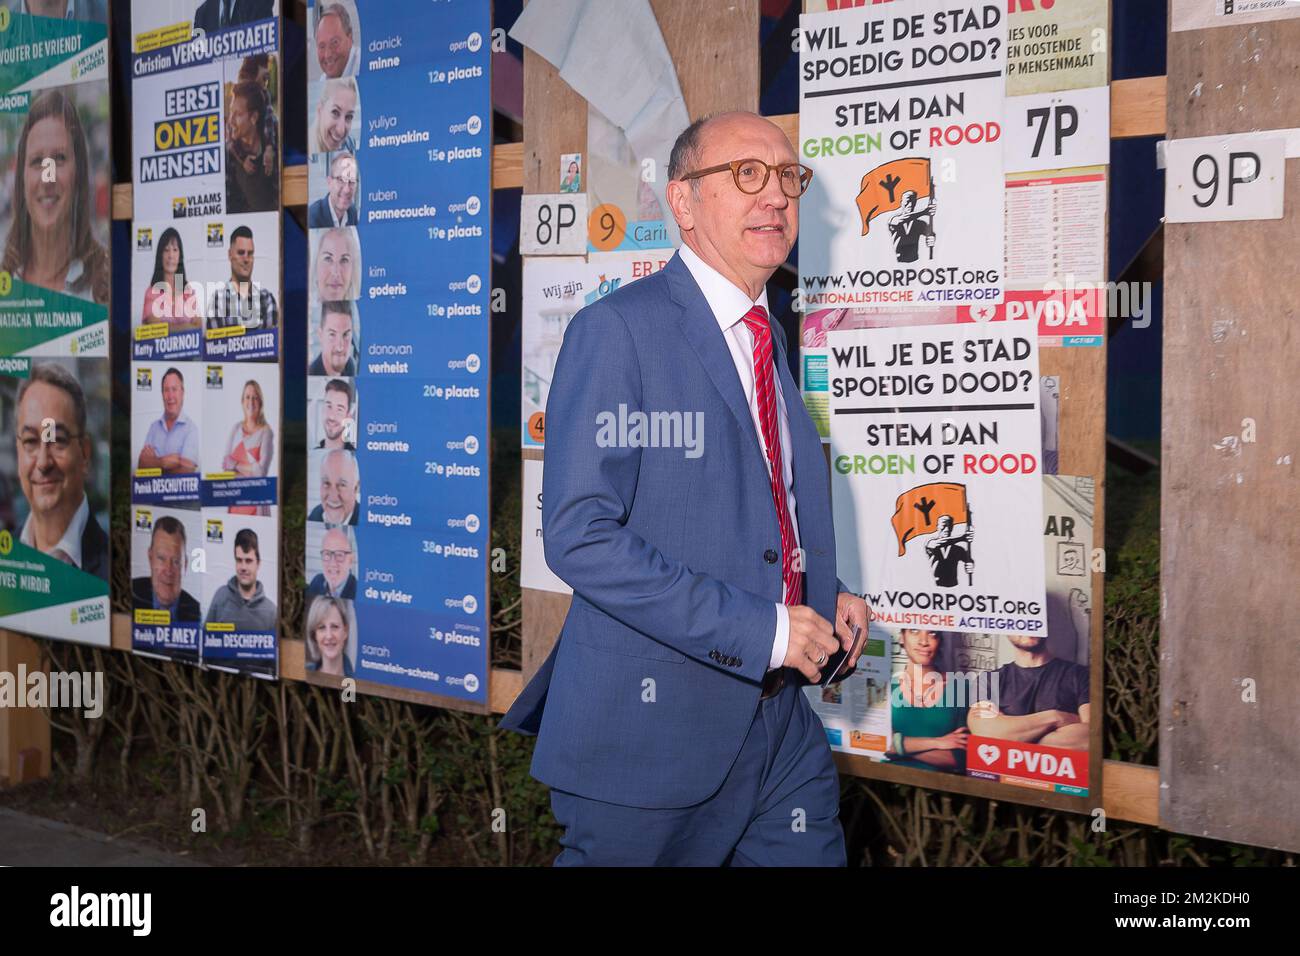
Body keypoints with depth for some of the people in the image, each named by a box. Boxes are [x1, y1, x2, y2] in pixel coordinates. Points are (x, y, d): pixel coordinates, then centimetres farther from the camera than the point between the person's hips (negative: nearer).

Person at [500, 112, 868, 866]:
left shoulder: (767, 342, 16)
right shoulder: (618, 330, -11)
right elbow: (580, 535, -21)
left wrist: (823, 603, 6)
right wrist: (760, 628, -22)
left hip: (783, 731, 7)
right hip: (653, 730, -7)